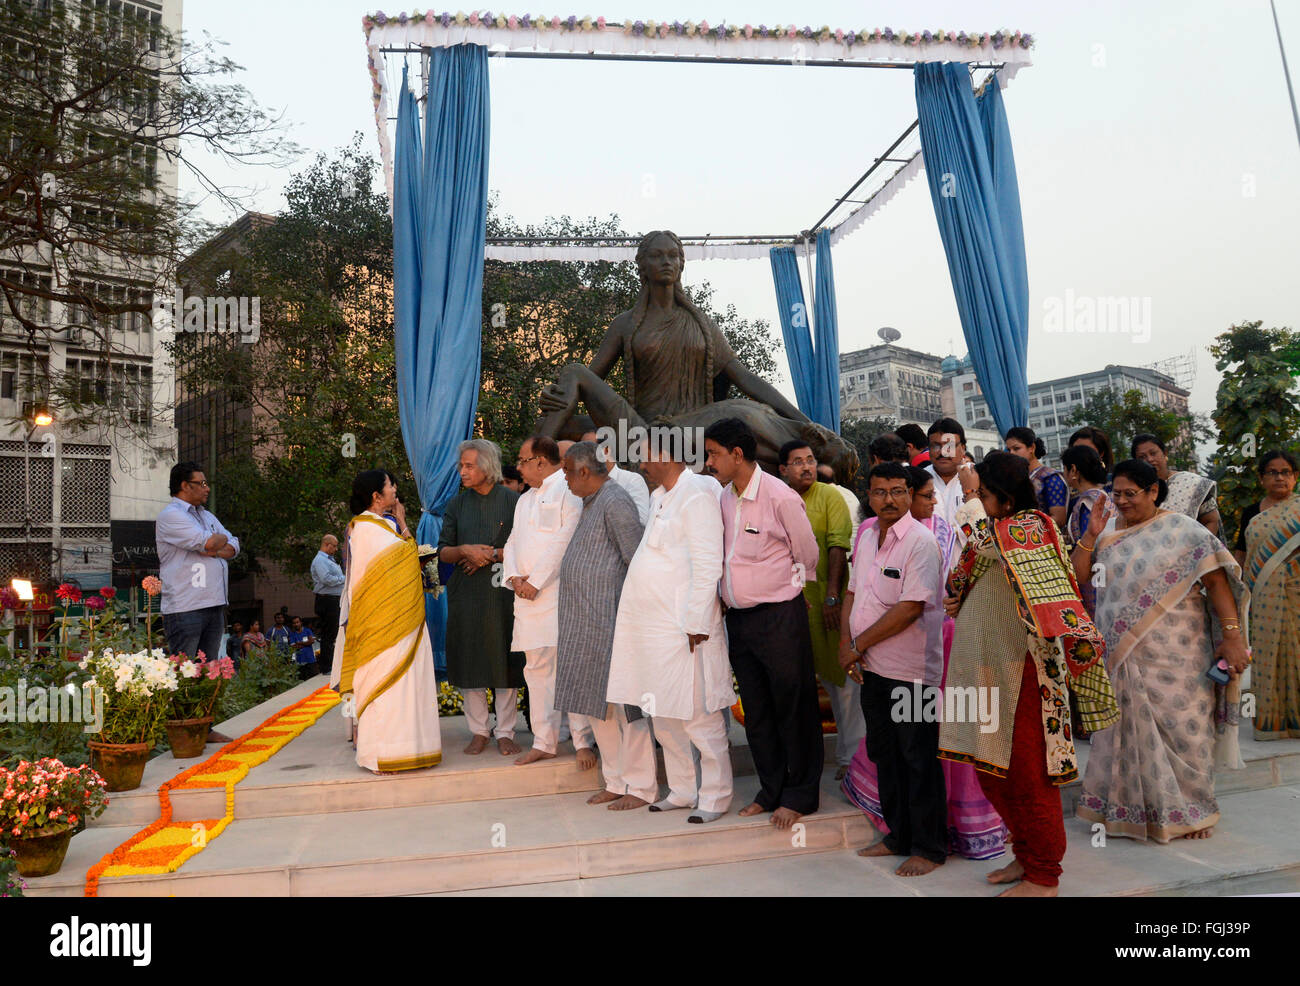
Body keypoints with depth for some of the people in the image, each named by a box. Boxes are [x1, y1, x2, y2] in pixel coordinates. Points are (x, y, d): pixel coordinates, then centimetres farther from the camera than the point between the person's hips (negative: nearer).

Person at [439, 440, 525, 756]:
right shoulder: (457, 504, 9)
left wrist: (492, 554, -11)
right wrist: (465, 550, -12)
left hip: (502, 590, -2)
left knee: (505, 660, 0)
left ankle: (505, 732, 11)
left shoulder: (512, 500, 0)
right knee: (471, 662, 5)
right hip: (466, 592, 3)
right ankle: (478, 731, 17)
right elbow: (442, 551, 7)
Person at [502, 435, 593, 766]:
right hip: (528, 595, 8)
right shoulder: (525, 499, 23)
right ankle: (544, 742, 17)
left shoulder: (569, 490, -5)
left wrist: (535, 581, -13)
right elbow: (513, 543, 20)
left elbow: (565, 542, -13)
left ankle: (583, 742, 1)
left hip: (559, 593, -8)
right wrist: (514, 577, 1)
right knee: (537, 668, 9)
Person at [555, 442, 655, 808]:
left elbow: (638, 562, -16)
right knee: (595, 701, 13)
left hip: (610, 620, -10)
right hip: (586, 622, 10)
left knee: (622, 702, -2)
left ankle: (640, 786, 9)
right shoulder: (590, 503, 16)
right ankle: (616, 782, 24)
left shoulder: (615, 501, -13)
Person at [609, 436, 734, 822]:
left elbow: (707, 566, -18)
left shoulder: (697, 496, -13)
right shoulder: (659, 497, 16)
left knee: (698, 716, 1)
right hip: (654, 625, 10)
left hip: (684, 627, -9)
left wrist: (696, 622, -20)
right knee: (664, 717, 16)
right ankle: (682, 790, 30)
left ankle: (715, 796, 15)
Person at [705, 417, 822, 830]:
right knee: (756, 711, 15)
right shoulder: (723, 499, 5)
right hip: (738, 618, 7)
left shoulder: (780, 497, -15)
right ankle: (771, 790, 30)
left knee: (793, 709, 5)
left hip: (780, 616, -7)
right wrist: (730, 593, 14)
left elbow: (808, 556, -4)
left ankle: (799, 795, 21)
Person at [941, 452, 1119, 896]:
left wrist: (970, 498, -15)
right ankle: (1027, 856, 33)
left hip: (1020, 673, -9)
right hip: (986, 671, 9)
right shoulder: (998, 531, 16)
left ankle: (1043, 877, 16)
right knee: (992, 772, 16)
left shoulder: (1028, 526, -11)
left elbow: (982, 539, -30)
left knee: (1028, 776, 1)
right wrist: (959, 600, 5)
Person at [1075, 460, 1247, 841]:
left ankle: (1191, 810, 21)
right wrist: (1091, 536, -6)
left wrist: (1233, 636, -15)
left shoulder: (1182, 530, -3)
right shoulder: (1110, 536, 10)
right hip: (1121, 656, 4)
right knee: (1128, 728, 9)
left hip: (1174, 656, -4)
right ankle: (1129, 808, 22)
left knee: (1180, 726, 3)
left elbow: (1216, 582, -8)